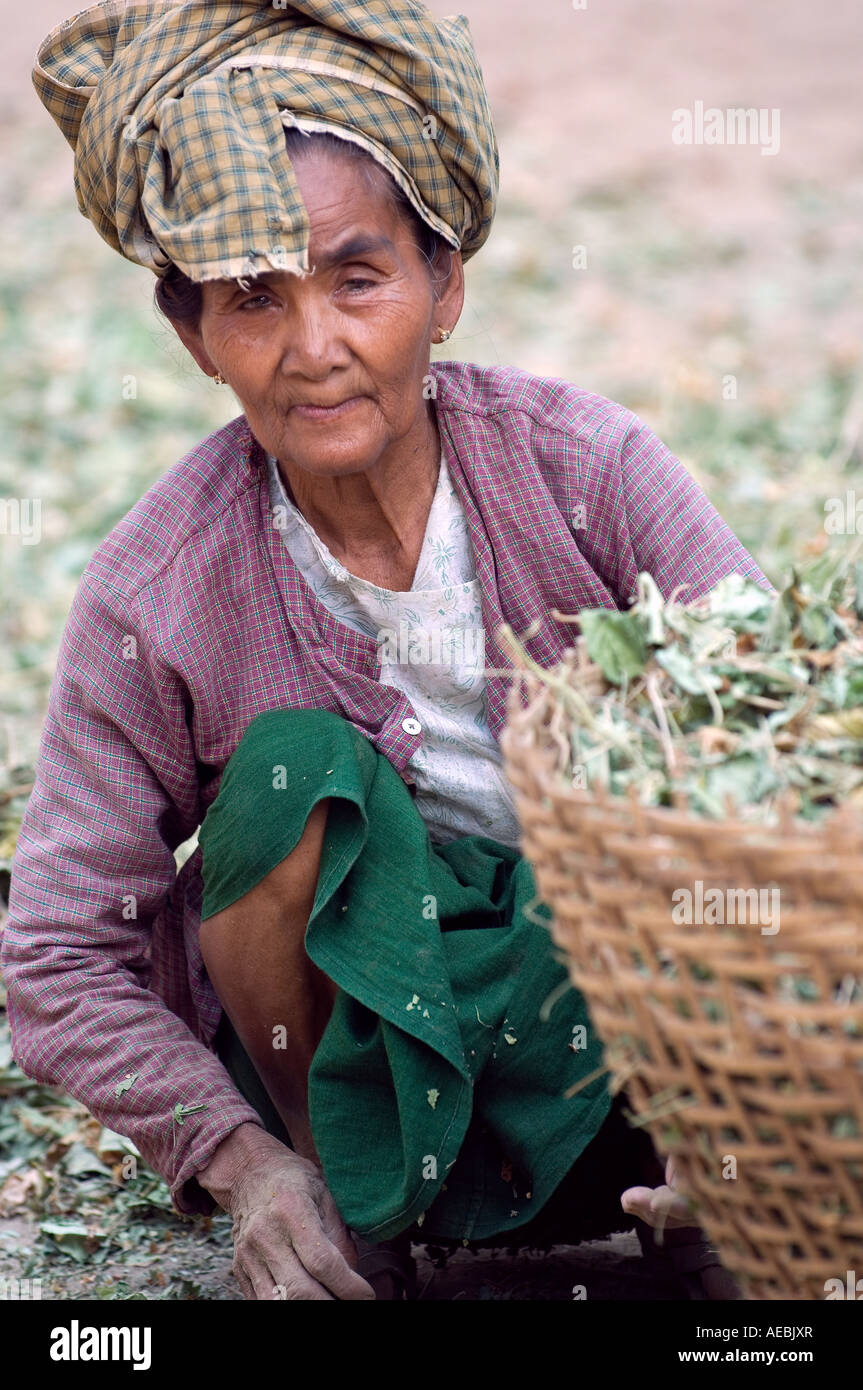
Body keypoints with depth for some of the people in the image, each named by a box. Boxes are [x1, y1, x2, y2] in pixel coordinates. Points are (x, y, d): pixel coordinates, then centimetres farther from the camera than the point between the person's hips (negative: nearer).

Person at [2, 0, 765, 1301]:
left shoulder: (584, 467, -16)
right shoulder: (155, 599, -17)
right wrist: (245, 1167, -26)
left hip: (611, 1000, 1)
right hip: (359, 1030, 0)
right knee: (295, 767, -29)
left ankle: (687, 1170, -1)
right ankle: (359, 1222, -9)